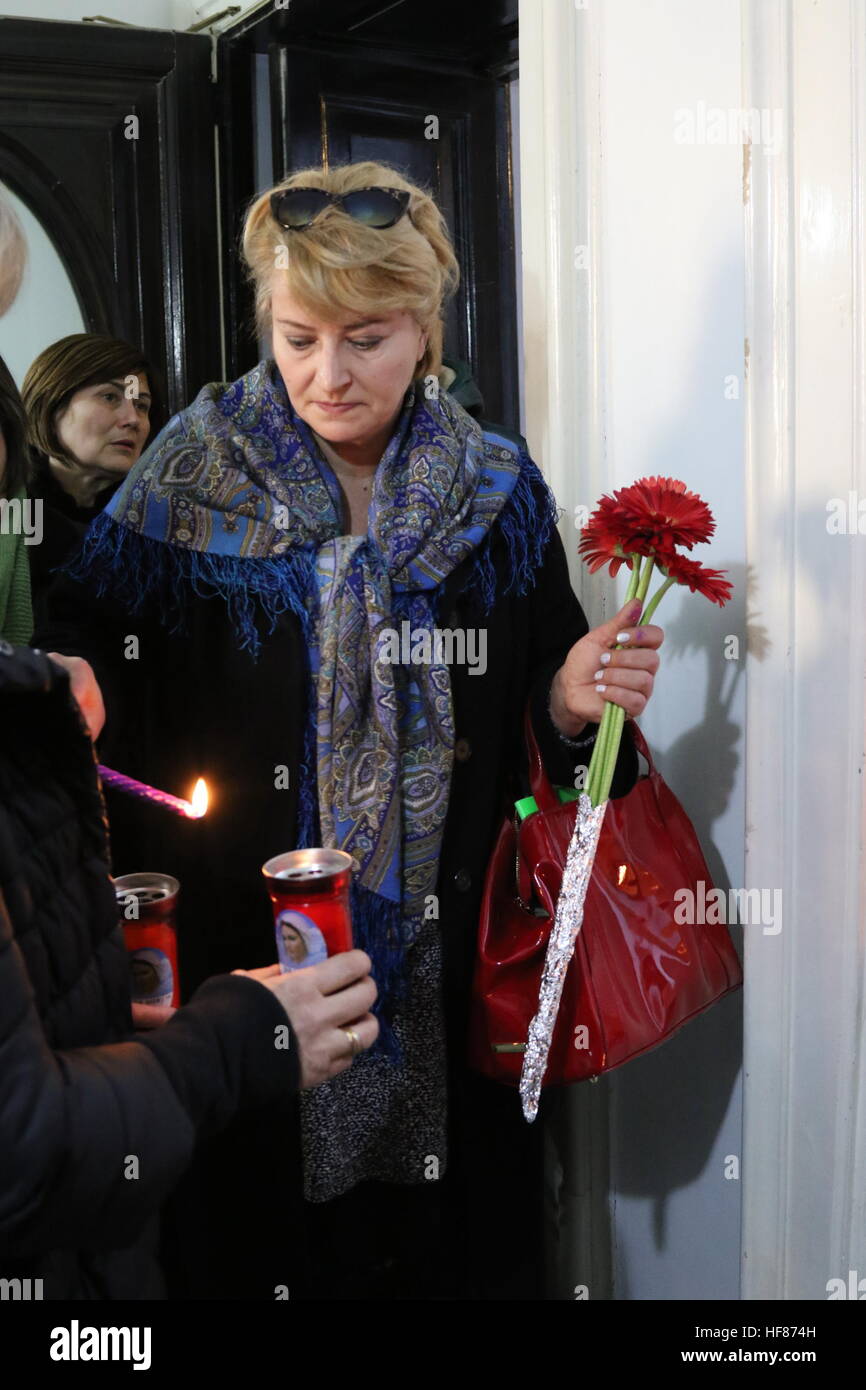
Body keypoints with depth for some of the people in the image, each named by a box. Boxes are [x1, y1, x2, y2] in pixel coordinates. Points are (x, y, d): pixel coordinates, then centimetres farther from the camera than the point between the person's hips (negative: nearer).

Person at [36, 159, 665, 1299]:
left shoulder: (495, 489, 0)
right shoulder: (193, 483, -4)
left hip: (449, 954, 2)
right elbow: (95, 669, -4)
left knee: (461, 1241, 14)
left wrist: (575, 694, -15)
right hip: (247, 939, -1)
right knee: (262, 1240, 12)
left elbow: (540, 701, 6)